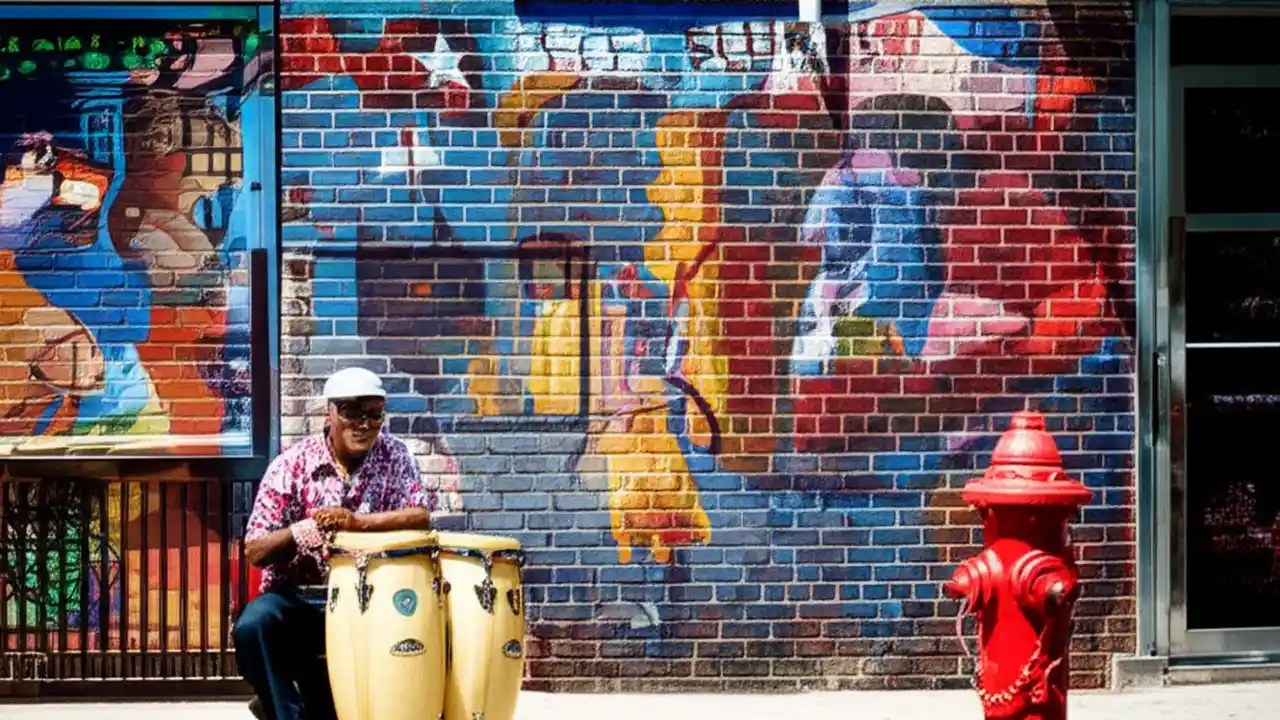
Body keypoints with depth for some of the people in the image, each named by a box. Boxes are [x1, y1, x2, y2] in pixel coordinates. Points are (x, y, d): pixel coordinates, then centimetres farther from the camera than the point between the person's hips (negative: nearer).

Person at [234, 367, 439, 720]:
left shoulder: (394, 456, -2)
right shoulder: (292, 465, -8)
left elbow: (421, 517, -15)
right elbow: (254, 551, -11)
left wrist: (355, 522, -27)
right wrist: (308, 528, -29)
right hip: (296, 594, -2)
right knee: (252, 626, -30)